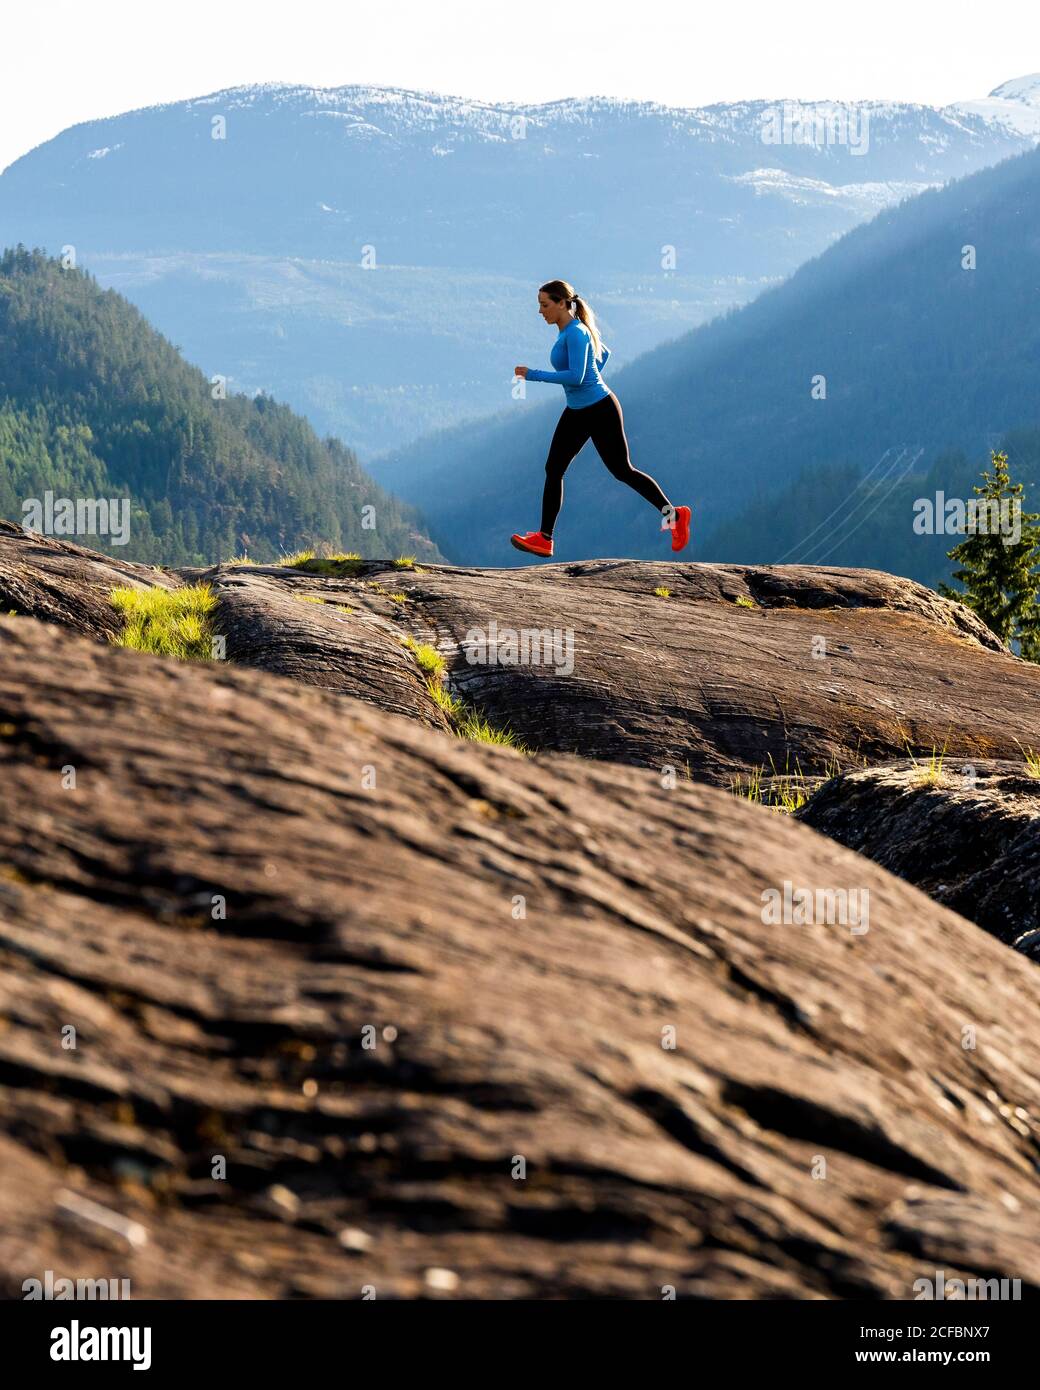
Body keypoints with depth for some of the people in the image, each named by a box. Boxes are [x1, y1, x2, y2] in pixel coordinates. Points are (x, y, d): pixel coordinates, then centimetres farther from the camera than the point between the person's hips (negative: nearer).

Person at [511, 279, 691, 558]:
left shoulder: (576, 333, -20)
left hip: (600, 411, -10)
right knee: (553, 469, 3)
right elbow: (604, 353, 24)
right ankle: (544, 539, 4)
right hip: (576, 412, 10)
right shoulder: (567, 332, 8)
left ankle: (673, 515, 15)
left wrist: (534, 375, -26)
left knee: (622, 471, 1)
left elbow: (575, 376, -29)